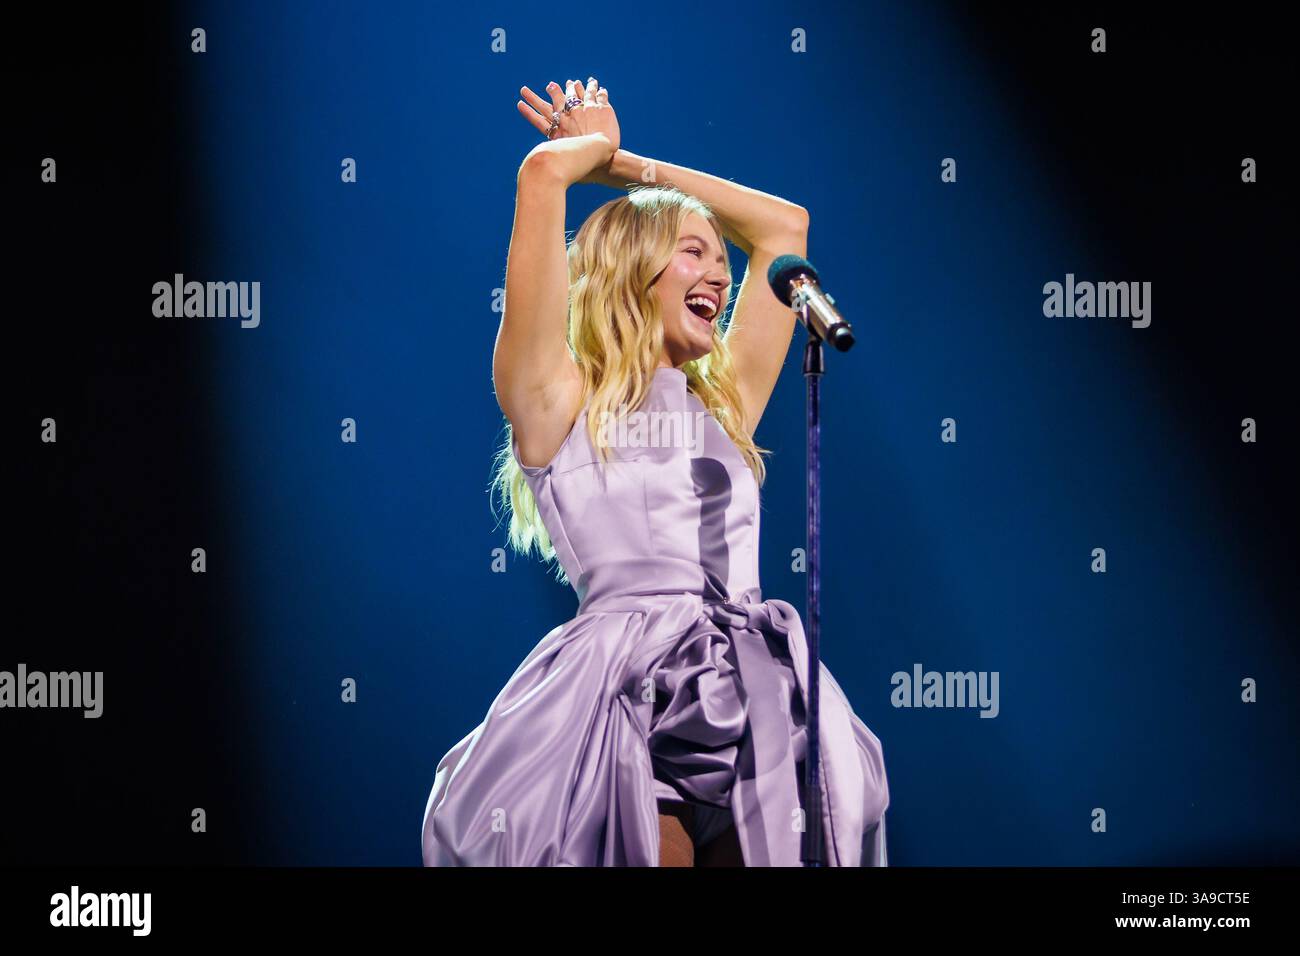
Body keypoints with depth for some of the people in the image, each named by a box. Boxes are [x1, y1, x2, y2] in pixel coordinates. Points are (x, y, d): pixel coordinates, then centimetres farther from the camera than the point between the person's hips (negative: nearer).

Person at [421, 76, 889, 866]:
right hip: (631, 705, -5)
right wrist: (596, 147, 21)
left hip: (759, 707, 5)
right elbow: (545, 171, -3)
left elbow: (783, 226, 30)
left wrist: (622, 163, 32)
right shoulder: (556, 401, 5)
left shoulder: (724, 405, 21)